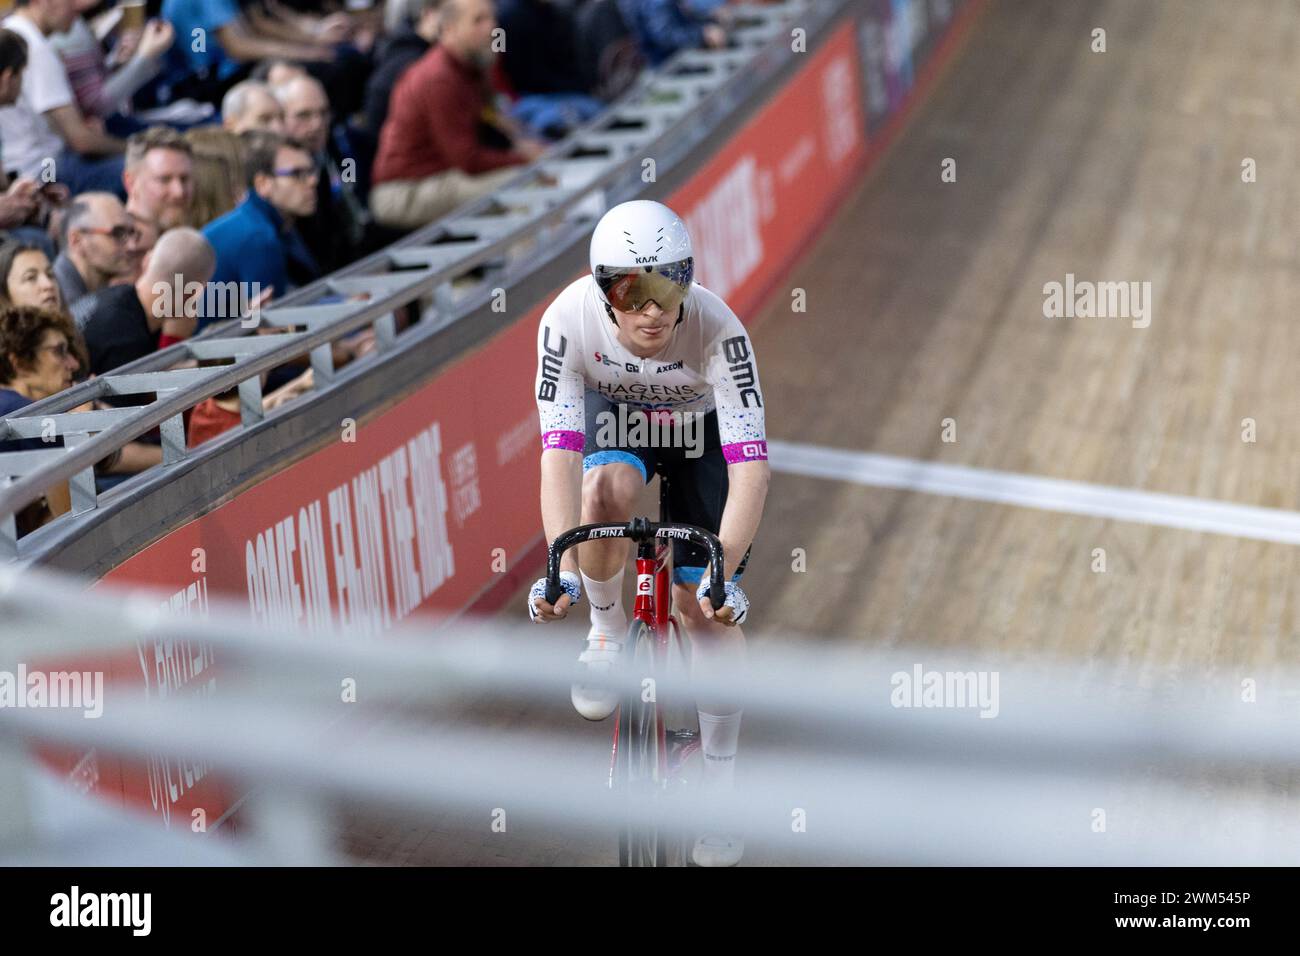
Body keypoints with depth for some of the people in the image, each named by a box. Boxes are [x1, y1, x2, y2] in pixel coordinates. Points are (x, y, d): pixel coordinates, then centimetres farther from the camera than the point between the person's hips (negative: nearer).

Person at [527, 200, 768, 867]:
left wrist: (723, 572, -50)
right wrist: (563, 571, -47)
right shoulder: (570, 319, -35)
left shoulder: (716, 329, -39)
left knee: (703, 604, -7)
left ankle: (720, 783, 9)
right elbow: (559, 456, -37)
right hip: (614, 412, 1)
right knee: (605, 493, -34)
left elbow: (750, 467, -41)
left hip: (700, 428, -1)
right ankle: (607, 635, -5)